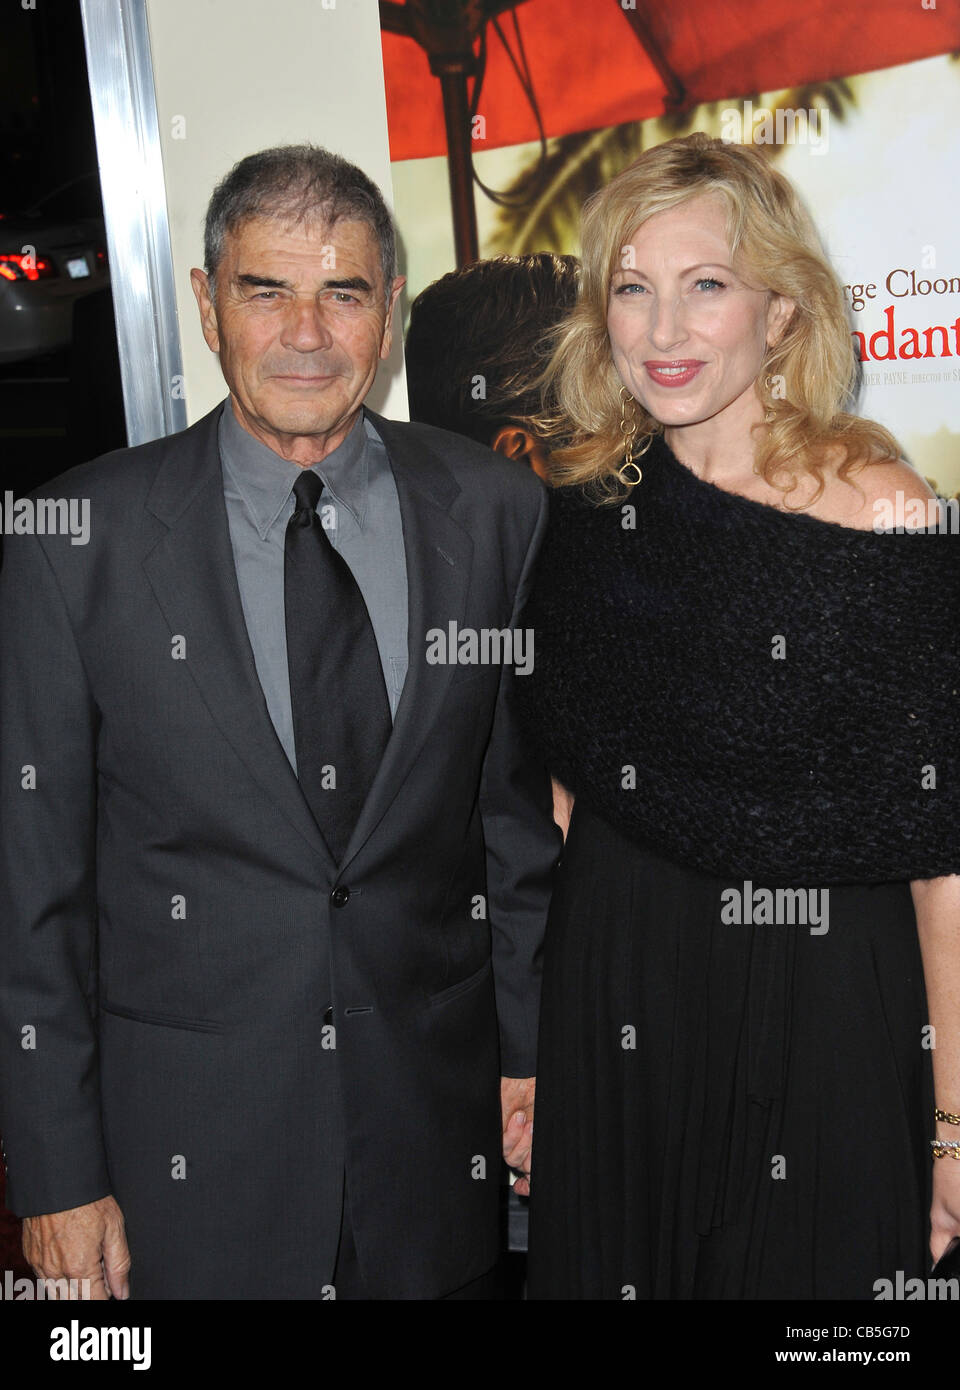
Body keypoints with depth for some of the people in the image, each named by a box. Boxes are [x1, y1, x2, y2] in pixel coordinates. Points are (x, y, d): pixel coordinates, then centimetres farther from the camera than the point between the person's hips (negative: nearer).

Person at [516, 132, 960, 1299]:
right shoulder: (588, 505, 0)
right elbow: (563, 783, 7)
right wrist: (526, 1057, 8)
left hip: (822, 1014, -4)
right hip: (612, 1001, 4)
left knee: (811, 1265, 14)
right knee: (611, 1265, 19)